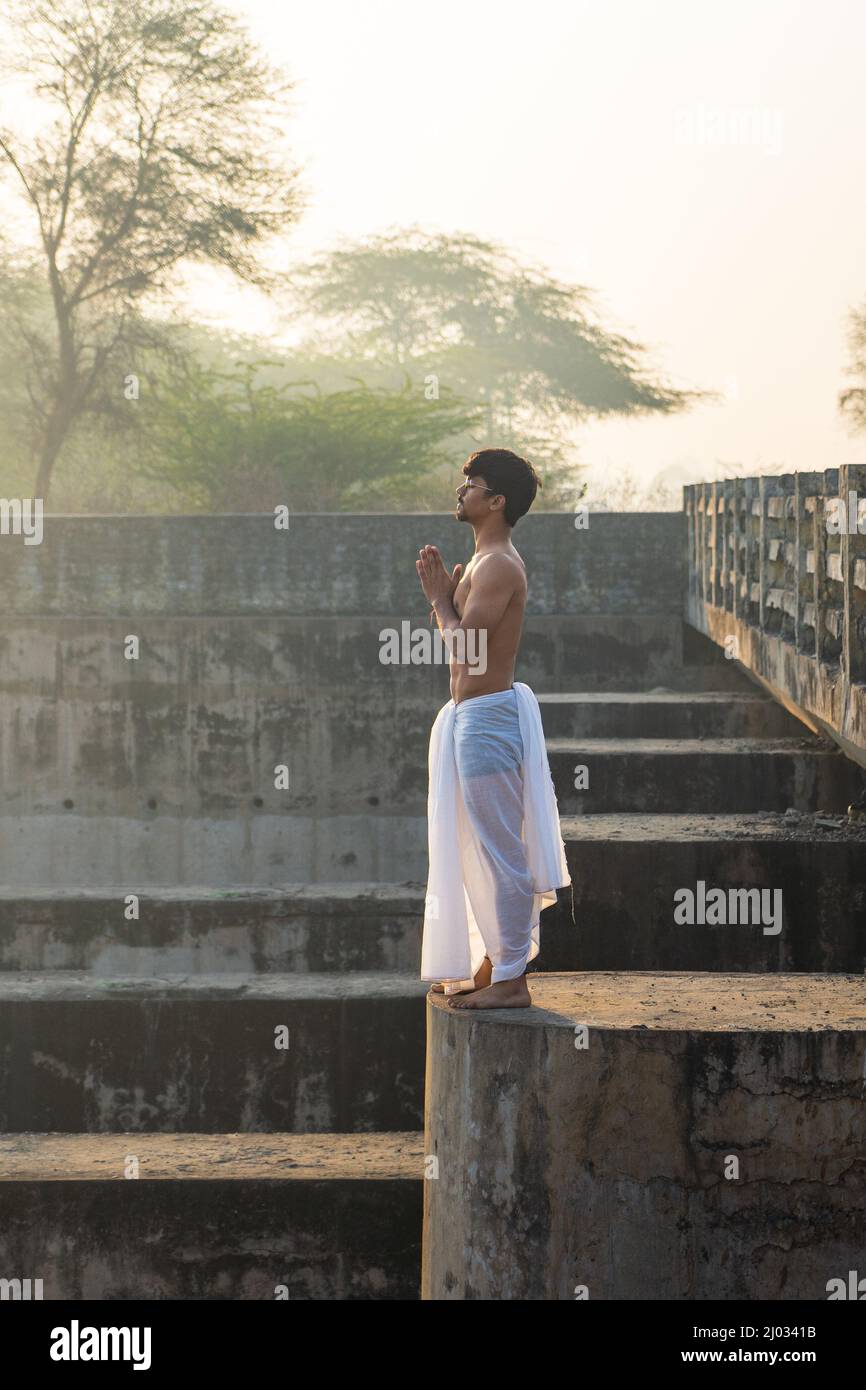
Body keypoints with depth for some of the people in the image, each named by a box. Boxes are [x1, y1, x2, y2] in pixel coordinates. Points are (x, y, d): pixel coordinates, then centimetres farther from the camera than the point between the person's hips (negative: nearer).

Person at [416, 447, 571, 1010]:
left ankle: (510, 980, -1)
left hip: (487, 716, -11)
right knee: (483, 848, 17)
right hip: (473, 715, 11)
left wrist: (440, 598, -8)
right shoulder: (486, 562, 16)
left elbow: (465, 646, -23)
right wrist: (444, 595, 7)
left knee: (501, 851, -6)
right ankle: (495, 963, 26)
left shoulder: (498, 566, -16)